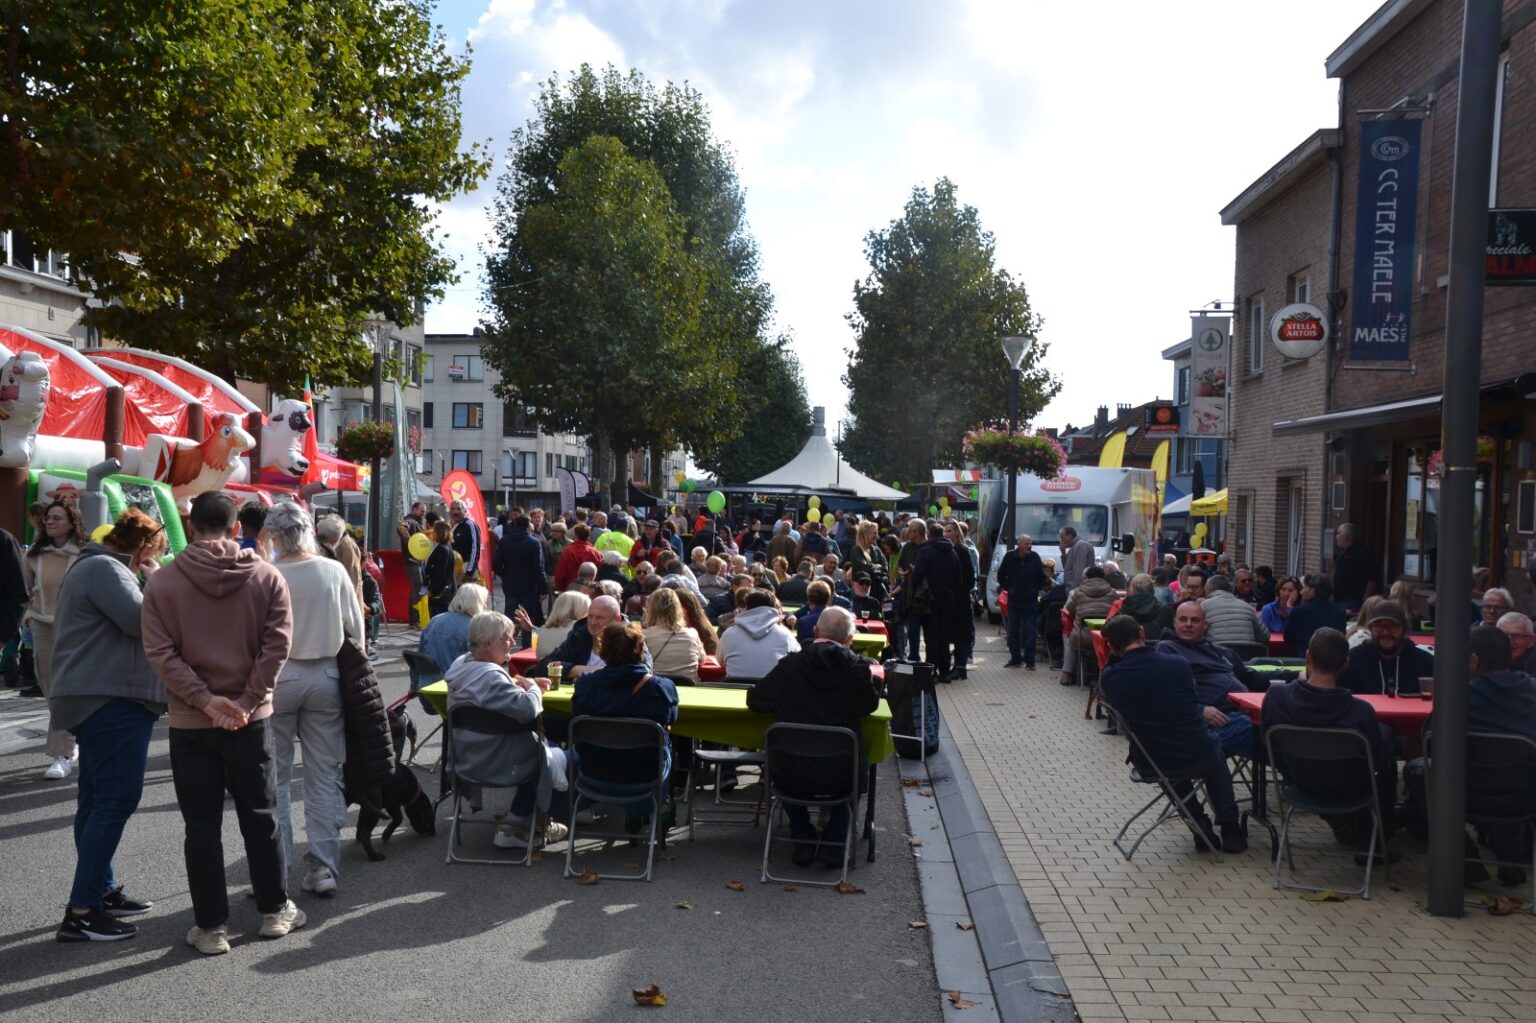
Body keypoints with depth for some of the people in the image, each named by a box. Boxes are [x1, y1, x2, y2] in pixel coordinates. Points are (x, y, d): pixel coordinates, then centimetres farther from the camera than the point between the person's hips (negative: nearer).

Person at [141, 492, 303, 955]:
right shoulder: (266, 576, -3)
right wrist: (246, 701, -10)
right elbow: (277, 644, -10)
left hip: (190, 723, -1)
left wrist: (203, 699, -12)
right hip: (251, 719, 1)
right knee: (259, 817, 13)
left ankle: (210, 926, 13)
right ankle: (274, 911, 24)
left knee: (202, 826, 7)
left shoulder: (162, 581, -4)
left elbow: (159, 652, -11)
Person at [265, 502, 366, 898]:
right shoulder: (335, 572, -5)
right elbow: (355, 629, 2)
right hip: (325, 676, 2)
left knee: (275, 777, 9)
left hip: (277, 678, -2)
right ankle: (323, 869, 12)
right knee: (324, 777, 9)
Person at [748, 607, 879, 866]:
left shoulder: (790, 665, -7)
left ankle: (803, 840, 27)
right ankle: (834, 842, 23)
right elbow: (870, 705, 10)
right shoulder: (858, 668, -8)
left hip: (793, 778, 1)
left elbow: (754, 699, 6)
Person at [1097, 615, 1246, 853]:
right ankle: (1230, 829, 30)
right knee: (1215, 756, 37)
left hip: (1150, 766, 1)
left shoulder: (1109, 679, -13)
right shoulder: (1178, 664, -11)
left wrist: (1115, 655, 6)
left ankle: (1201, 828, 32)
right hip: (1198, 758, 0)